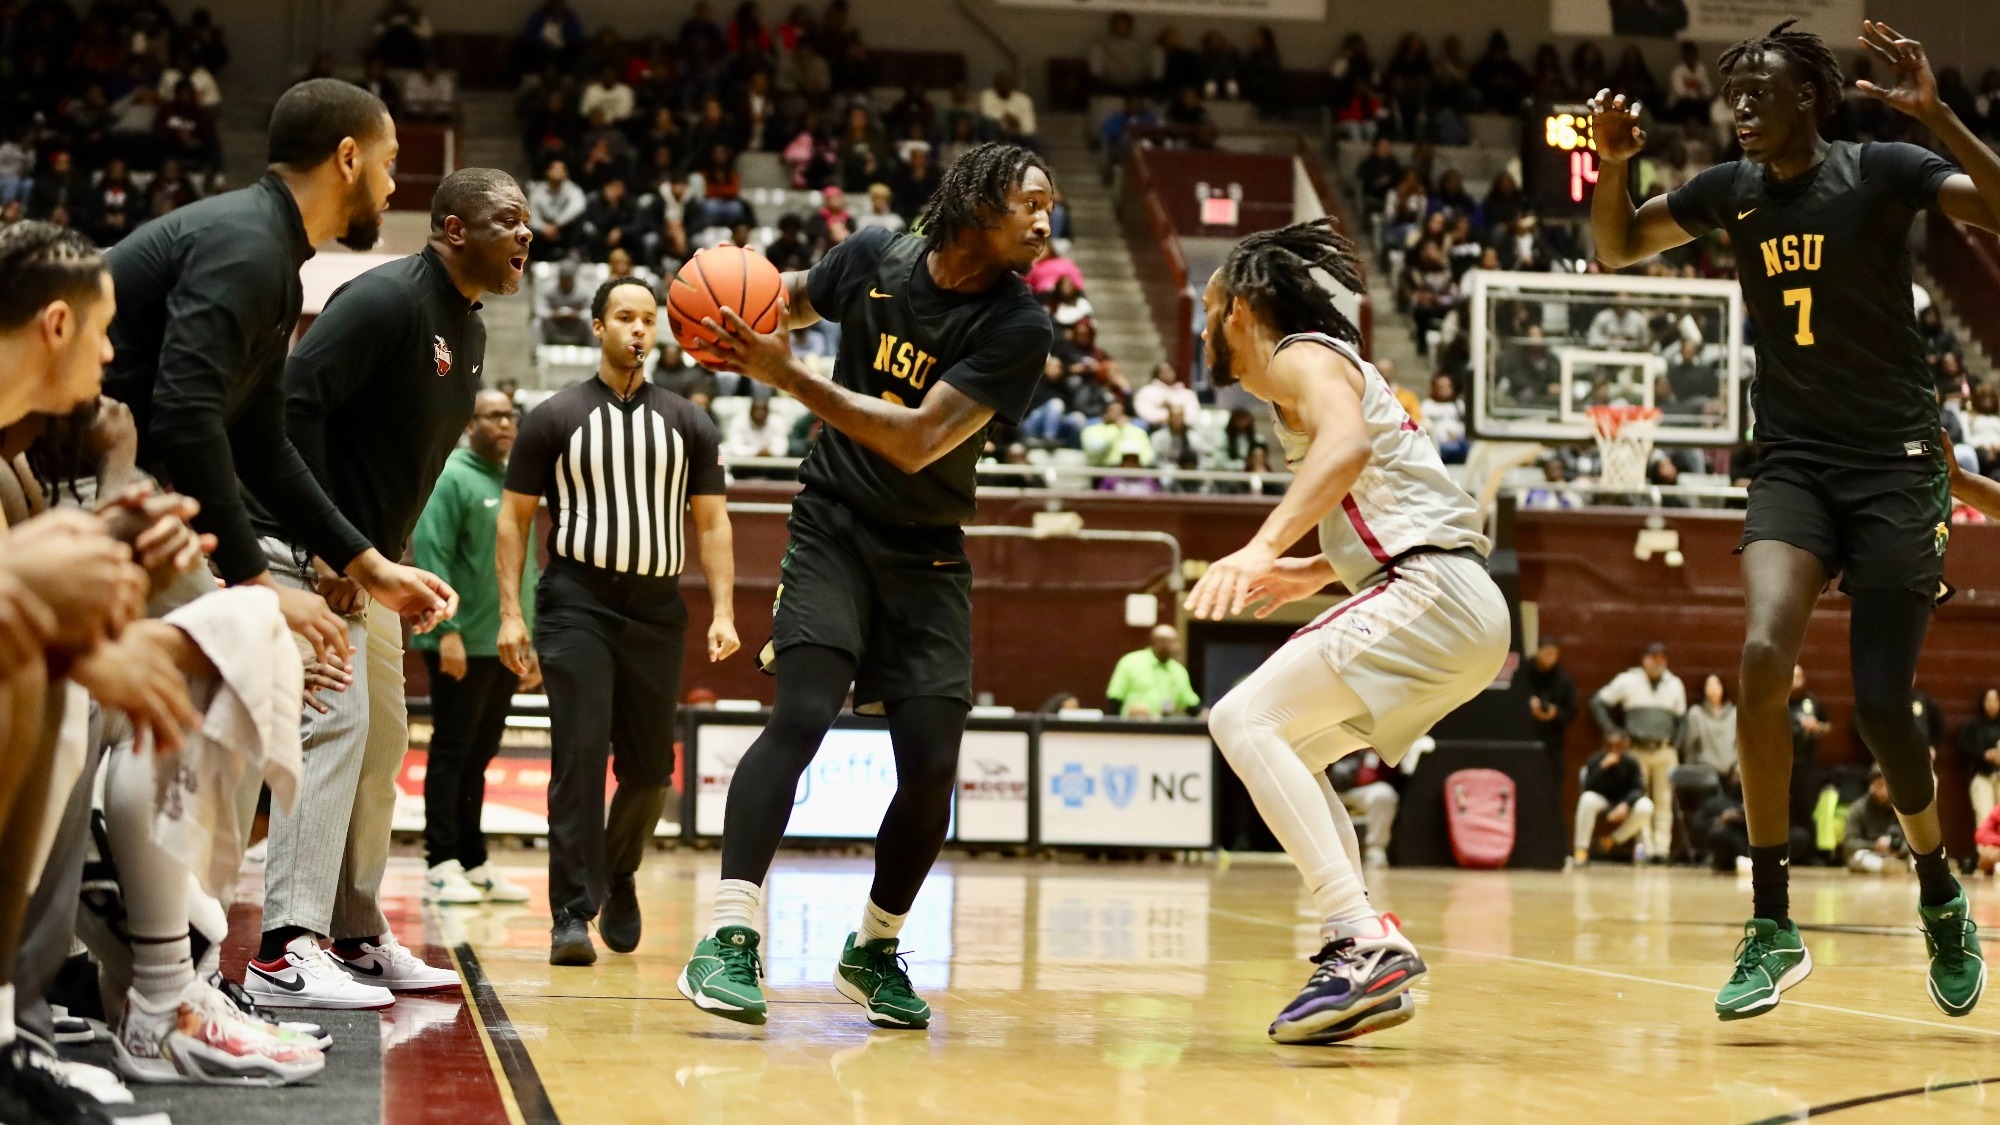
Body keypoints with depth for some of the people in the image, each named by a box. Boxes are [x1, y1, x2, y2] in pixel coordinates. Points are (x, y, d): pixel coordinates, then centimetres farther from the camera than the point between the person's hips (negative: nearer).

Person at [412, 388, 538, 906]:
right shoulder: (451, 478, -7)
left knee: (479, 756, 12)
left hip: (506, 647, 7)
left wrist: (531, 636, 17)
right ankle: (442, 865, -1)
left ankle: (474, 863, 17)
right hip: (463, 646, -7)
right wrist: (447, 629, -21)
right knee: (451, 753, -4)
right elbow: (431, 553, -15)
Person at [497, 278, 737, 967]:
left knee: (648, 768, 7)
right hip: (577, 604, -3)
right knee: (580, 754, -14)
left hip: (657, 609, 3)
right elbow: (515, 517, 5)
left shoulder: (688, 424, 10)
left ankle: (618, 875, 34)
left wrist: (723, 612, -1)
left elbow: (711, 523, 10)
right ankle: (573, 913, -13)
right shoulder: (556, 418, 3)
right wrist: (511, 612, -4)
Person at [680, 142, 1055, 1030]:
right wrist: (741, 306, -6)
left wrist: (787, 375, -27)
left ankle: (874, 950, 18)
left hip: (927, 554, 1)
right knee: (801, 714, -21)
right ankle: (728, 939, -23)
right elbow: (796, 296, 18)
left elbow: (917, 441, -23)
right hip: (833, 526, -1)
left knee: (931, 765, -5)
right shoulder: (874, 257, -5)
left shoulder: (1018, 326, -14)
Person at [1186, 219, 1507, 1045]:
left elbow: (1348, 444, -28)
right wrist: (1318, 573, 40)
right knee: (1284, 746, 19)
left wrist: (1263, 547, -40)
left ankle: (1363, 941, -27)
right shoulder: (1326, 367, 25)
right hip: (1455, 608, 10)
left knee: (1244, 720, -17)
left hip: (1430, 592, -10)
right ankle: (1371, 969, 10)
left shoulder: (1302, 358, -4)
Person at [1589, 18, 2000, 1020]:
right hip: (1792, 465, 3)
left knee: (1879, 706, -4)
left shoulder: (1882, 172, -8)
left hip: (1893, 466, -3)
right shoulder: (1732, 190, 5)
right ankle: (1771, 928, -16)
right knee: (1762, 654, -22)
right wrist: (1614, 164, -2)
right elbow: (1619, 248, 18)